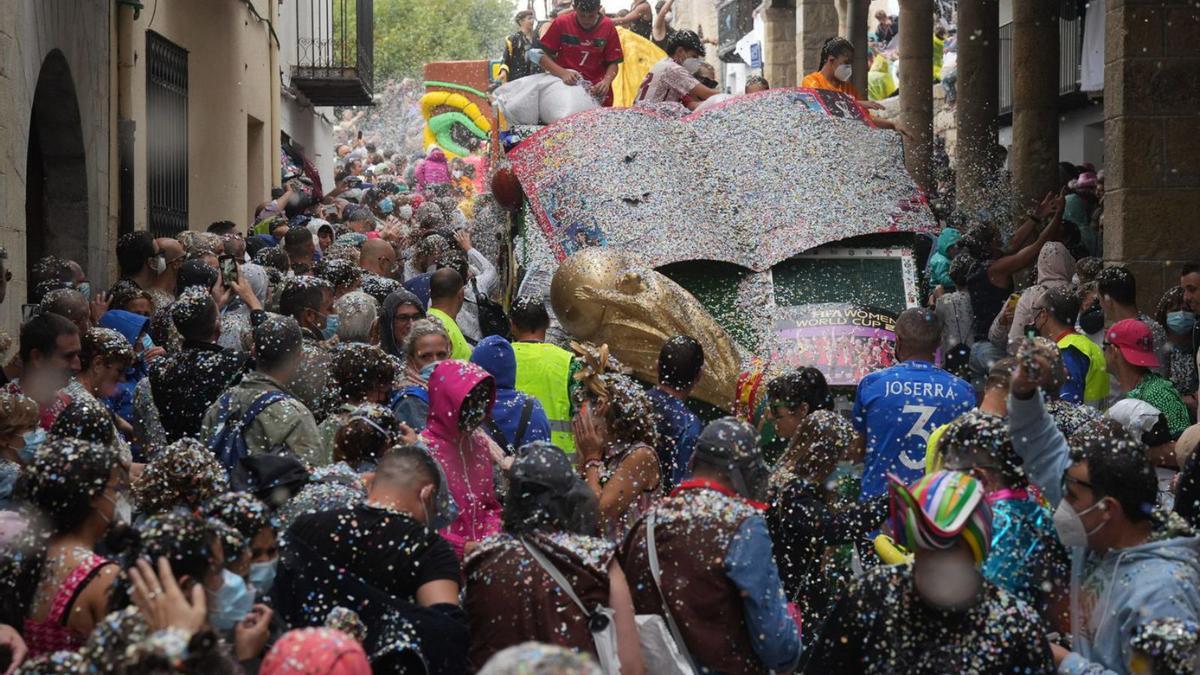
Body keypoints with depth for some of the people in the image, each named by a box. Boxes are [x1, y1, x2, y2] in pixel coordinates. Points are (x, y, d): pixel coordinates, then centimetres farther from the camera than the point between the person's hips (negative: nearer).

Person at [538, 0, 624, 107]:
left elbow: (613, 62, 1)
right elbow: (542, 56, -5)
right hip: (566, 86, -1)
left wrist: (606, 81, -19)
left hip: (597, 91, 1)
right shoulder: (561, 23, -5)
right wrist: (563, 73, -21)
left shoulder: (608, 27, -2)